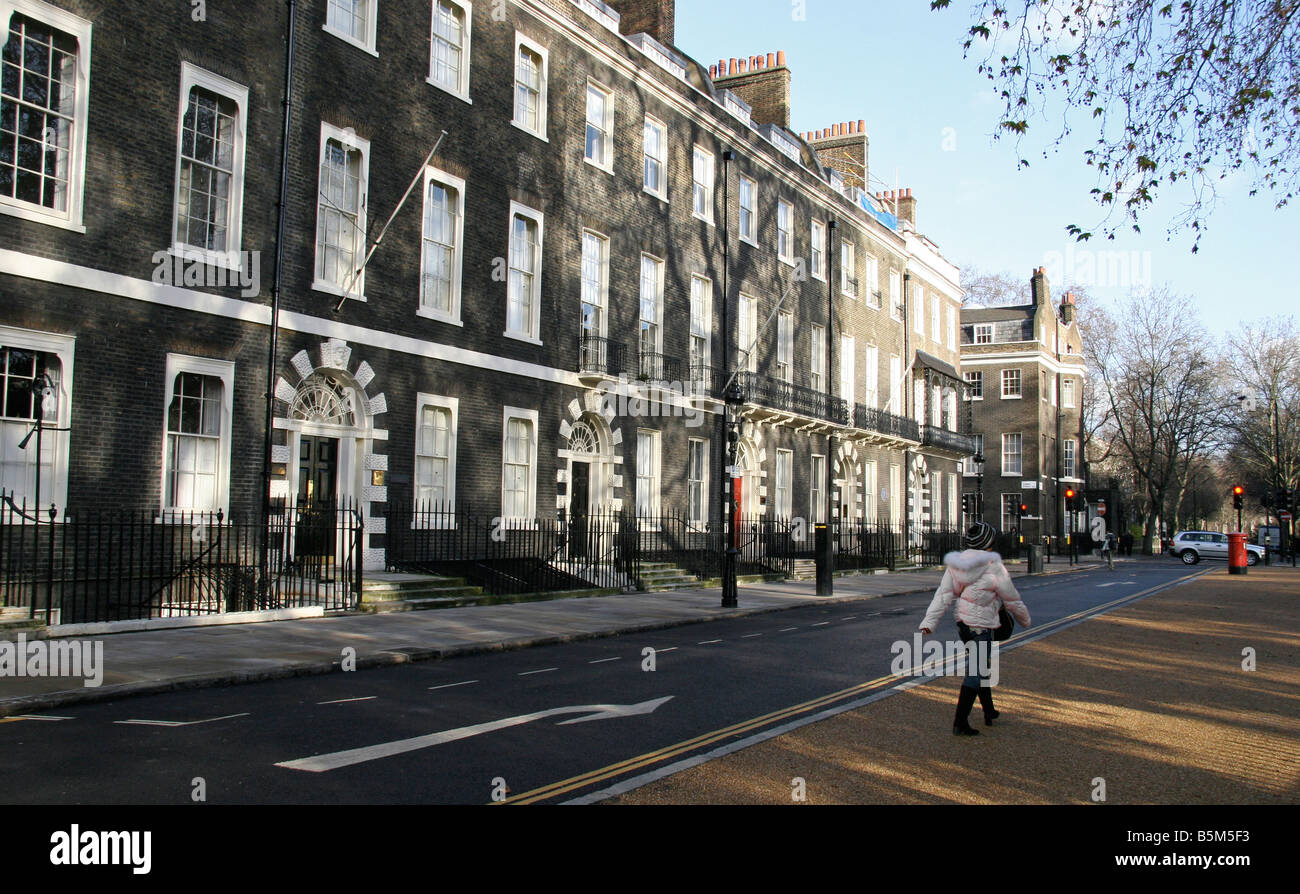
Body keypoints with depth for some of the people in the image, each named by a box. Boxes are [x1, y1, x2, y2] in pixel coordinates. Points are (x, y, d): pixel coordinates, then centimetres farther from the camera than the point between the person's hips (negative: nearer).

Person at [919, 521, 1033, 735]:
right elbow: (1012, 600, -5)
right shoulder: (993, 566, -15)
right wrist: (1024, 619, 12)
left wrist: (929, 621, -4)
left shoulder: (955, 564, 3)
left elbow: (943, 595, -1)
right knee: (976, 673, -4)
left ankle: (989, 712, 36)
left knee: (980, 668, 22)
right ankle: (960, 722, -6)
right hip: (982, 625, -7)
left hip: (963, 622, 8)